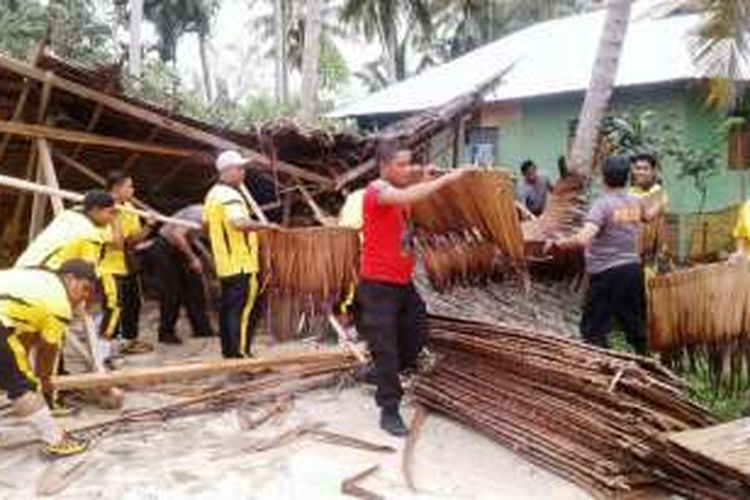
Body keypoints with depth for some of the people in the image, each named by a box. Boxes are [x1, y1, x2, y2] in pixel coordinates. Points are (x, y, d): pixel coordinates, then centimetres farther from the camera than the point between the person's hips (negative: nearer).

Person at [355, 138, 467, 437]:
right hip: (378, 285, -8)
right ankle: (389, 412, 12)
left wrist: (426, 182, 1)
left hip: (403, 282, 8)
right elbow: (408, 197, -36)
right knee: (386, 350, 0)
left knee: (415, 339, 16)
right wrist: (446, 179, -30)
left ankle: (381, 373, 39)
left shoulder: (399, 191, 9)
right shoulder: (377, 190, -18)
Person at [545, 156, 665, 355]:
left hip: (607, 273, -7)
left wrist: (557, 243, -17)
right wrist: (661, 202, 53)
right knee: (634, 324, 22)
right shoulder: (635, 203, 7)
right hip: (633, 270, 8)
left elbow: (583, 240, -29)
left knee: (593, 330, -2)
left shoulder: (602, 205, -15)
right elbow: (649, 215, 33)